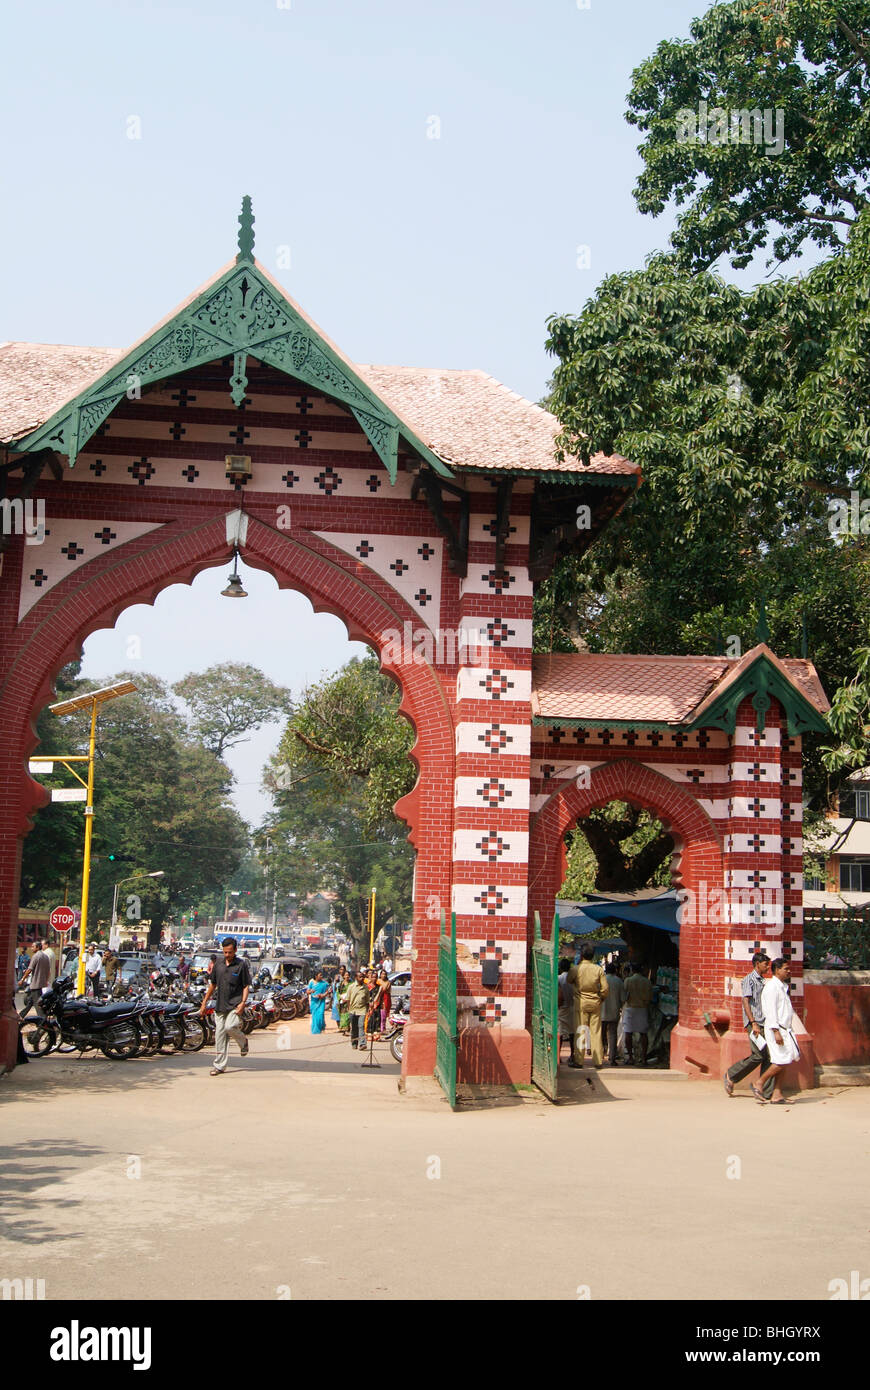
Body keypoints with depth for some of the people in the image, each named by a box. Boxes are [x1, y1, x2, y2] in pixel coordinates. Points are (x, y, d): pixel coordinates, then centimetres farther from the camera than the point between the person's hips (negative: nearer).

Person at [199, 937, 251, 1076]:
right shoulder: (219, 962, 9)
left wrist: (243, 1003, -15)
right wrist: (204, 1003, 15)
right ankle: (219, 1065, 10)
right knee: (219, 1034, 2)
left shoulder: (241, 964, -5)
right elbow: (212, 984, 17)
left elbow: (246, 986, -2)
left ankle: (243, 1041, 8)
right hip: (220, 1004, 4)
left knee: (230, 1027, -24)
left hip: (235, 1004, -4)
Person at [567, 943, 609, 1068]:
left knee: (579, 1031, 3)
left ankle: (578, 1060, 3)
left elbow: (568, 982, 8)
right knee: (596, 1032, 7)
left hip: (581, 1003, -2)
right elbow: (605, 988, -1)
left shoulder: (575, 969, -9)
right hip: (595, 1003, 2)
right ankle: (597, 1060, 8)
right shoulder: (599, 969, -4)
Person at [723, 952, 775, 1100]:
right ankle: (730, 1076, 4)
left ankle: (766, 1092, 1)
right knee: (758, 1055, -12)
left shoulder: (762, 980, 19)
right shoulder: (749, 979, -6)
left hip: (764, 1023, 8)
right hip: (754, 1023, -8)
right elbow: (746, 1002, -14)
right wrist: (753, 1023, -21)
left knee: (768, 1056, 0)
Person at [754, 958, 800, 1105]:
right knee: (782, 1061, -13)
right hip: (776, 1028, -9)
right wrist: (776, 1031, -24)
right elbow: (771, 1010, -18)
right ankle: (758, 1084, -2)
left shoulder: (782, 986, 19)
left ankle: (777, 1095, 5)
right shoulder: (772, 986, -12)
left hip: (784, 1029, 9)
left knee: (781, 1062, 5)